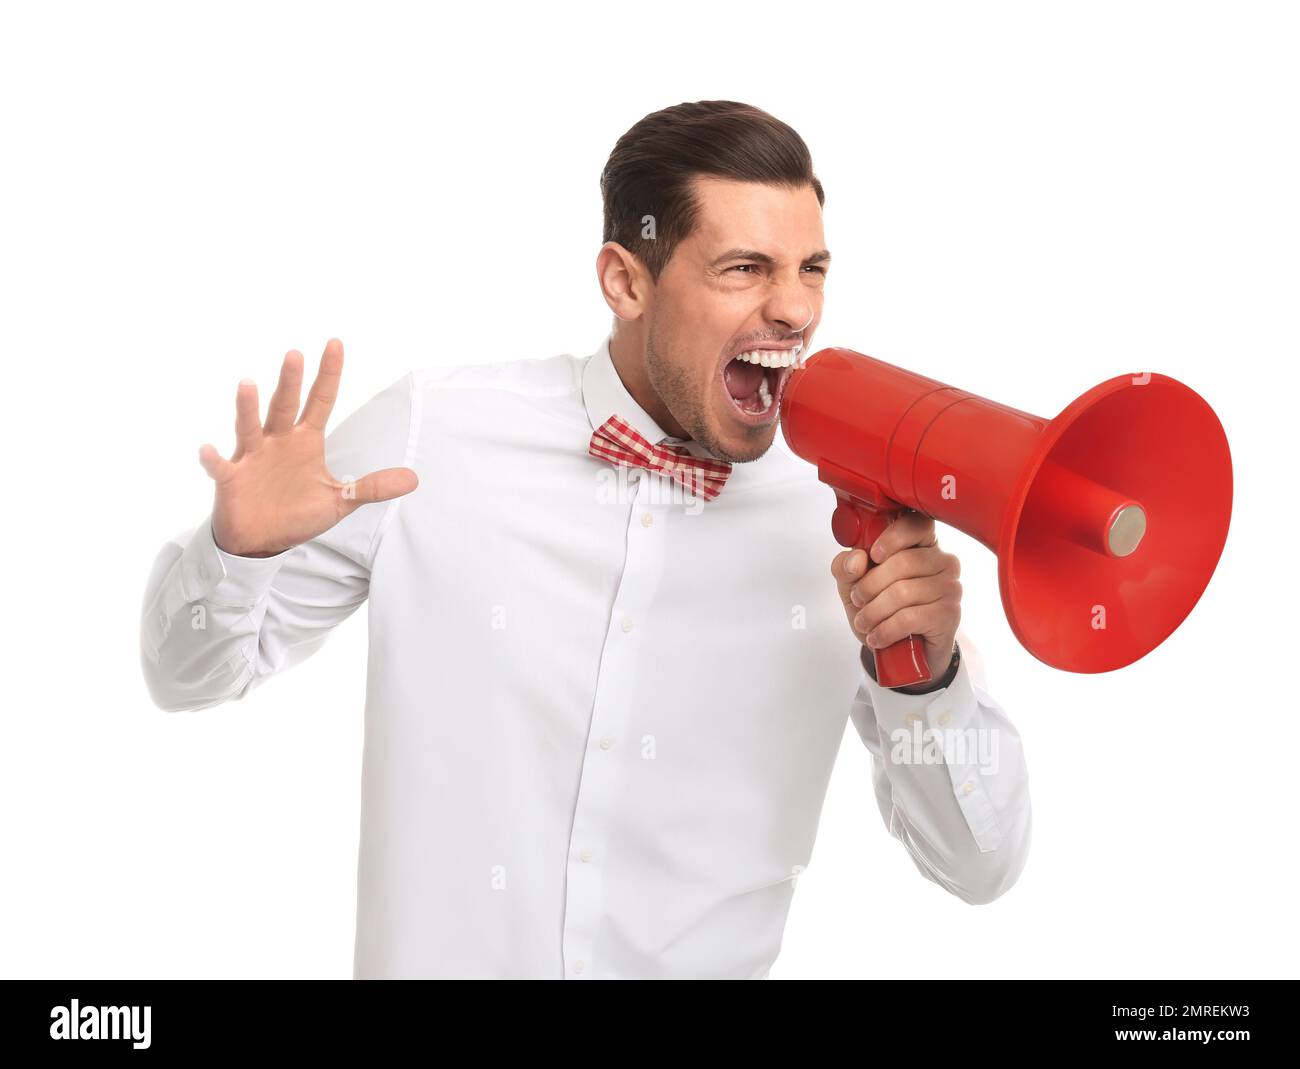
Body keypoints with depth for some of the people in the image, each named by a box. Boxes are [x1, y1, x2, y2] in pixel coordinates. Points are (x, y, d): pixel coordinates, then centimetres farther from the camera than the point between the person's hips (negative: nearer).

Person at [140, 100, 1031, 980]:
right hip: (429, 957, 0)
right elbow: (188, 673, 1)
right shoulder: (429, 429, -10)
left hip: (707, 963, 1)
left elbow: (980, 868, -4)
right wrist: (239, 546, -18)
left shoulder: (856, 517, -8)